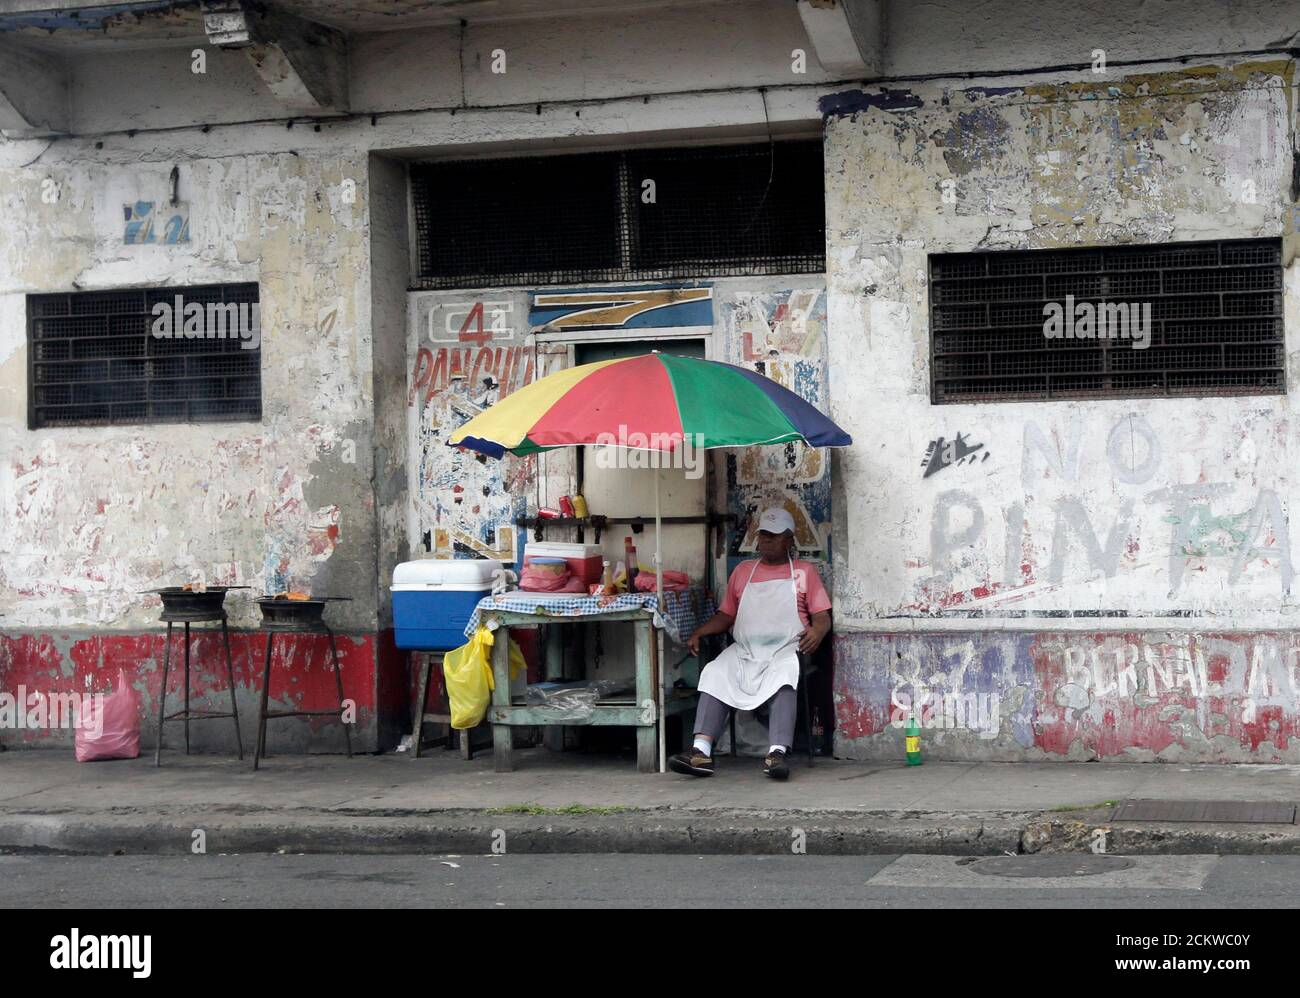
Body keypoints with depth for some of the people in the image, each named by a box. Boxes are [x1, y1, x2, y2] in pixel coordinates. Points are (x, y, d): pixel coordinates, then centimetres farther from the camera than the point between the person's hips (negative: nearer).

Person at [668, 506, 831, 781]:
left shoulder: (804, 572, 15)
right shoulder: (743, 571, 24)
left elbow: (822, 616, 6)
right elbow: (726, 615, 22)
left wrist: (817, 631, -17)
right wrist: (699, 632, 5)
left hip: (785, 651, -3)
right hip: (744, 652, 3)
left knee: (783, 676, -37)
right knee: (715, 673, -27)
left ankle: (777, 754, -50)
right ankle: (701, 753, -38)